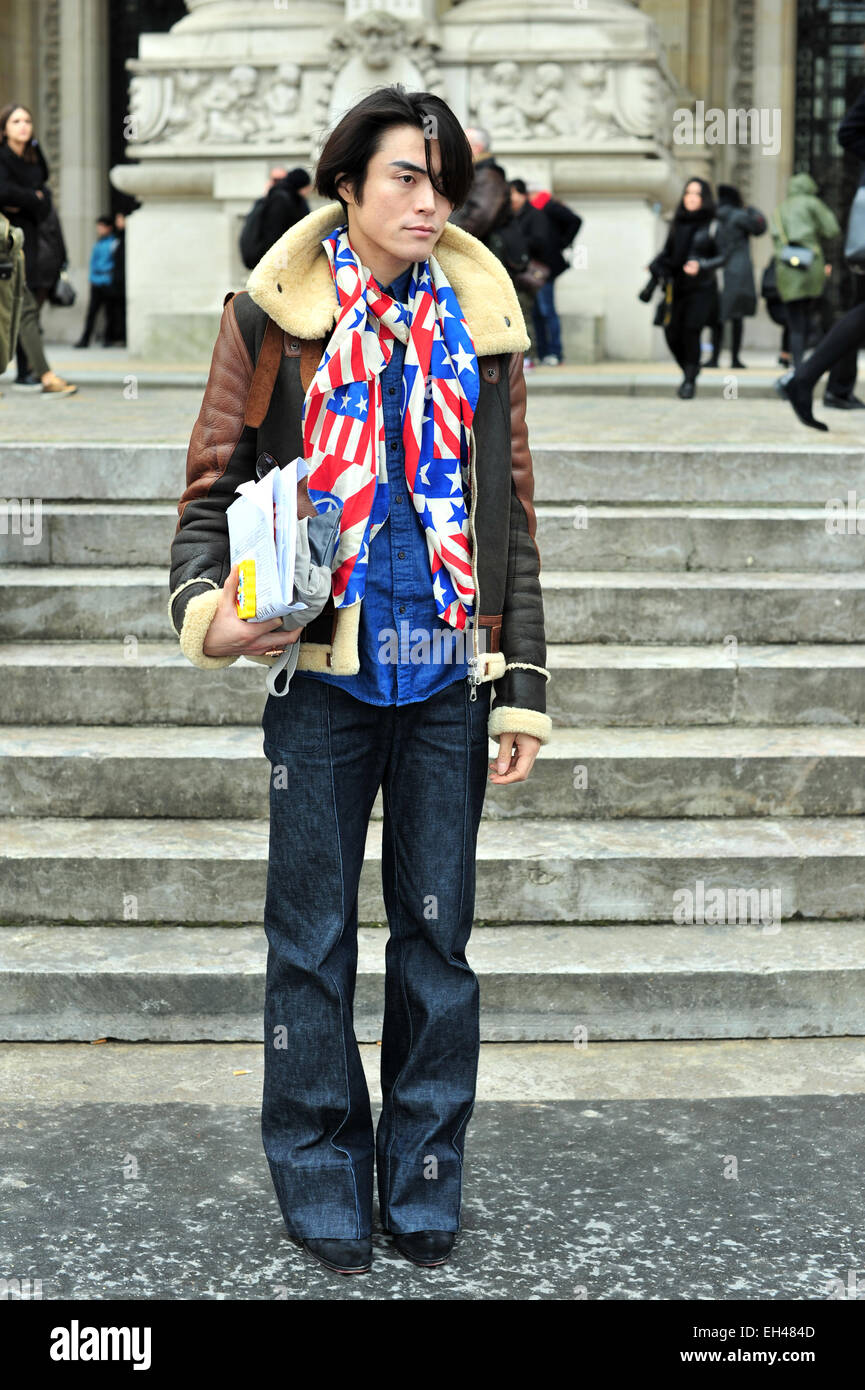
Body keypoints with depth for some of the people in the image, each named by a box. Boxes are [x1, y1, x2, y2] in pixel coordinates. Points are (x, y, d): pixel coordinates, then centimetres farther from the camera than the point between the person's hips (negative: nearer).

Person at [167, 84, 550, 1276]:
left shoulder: (478, 321, 7)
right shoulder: (276, 316, 0)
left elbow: (511, 517, 9)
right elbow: (215, 483, 3)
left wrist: (524, 687, 5)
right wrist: (207, 605, -17)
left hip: (446, 681, 2)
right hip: (322, 677, -2)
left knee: (437, 929, 9)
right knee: (312, 935, 5)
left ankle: (423, 1174, 23)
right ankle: (320, 1172, 21)